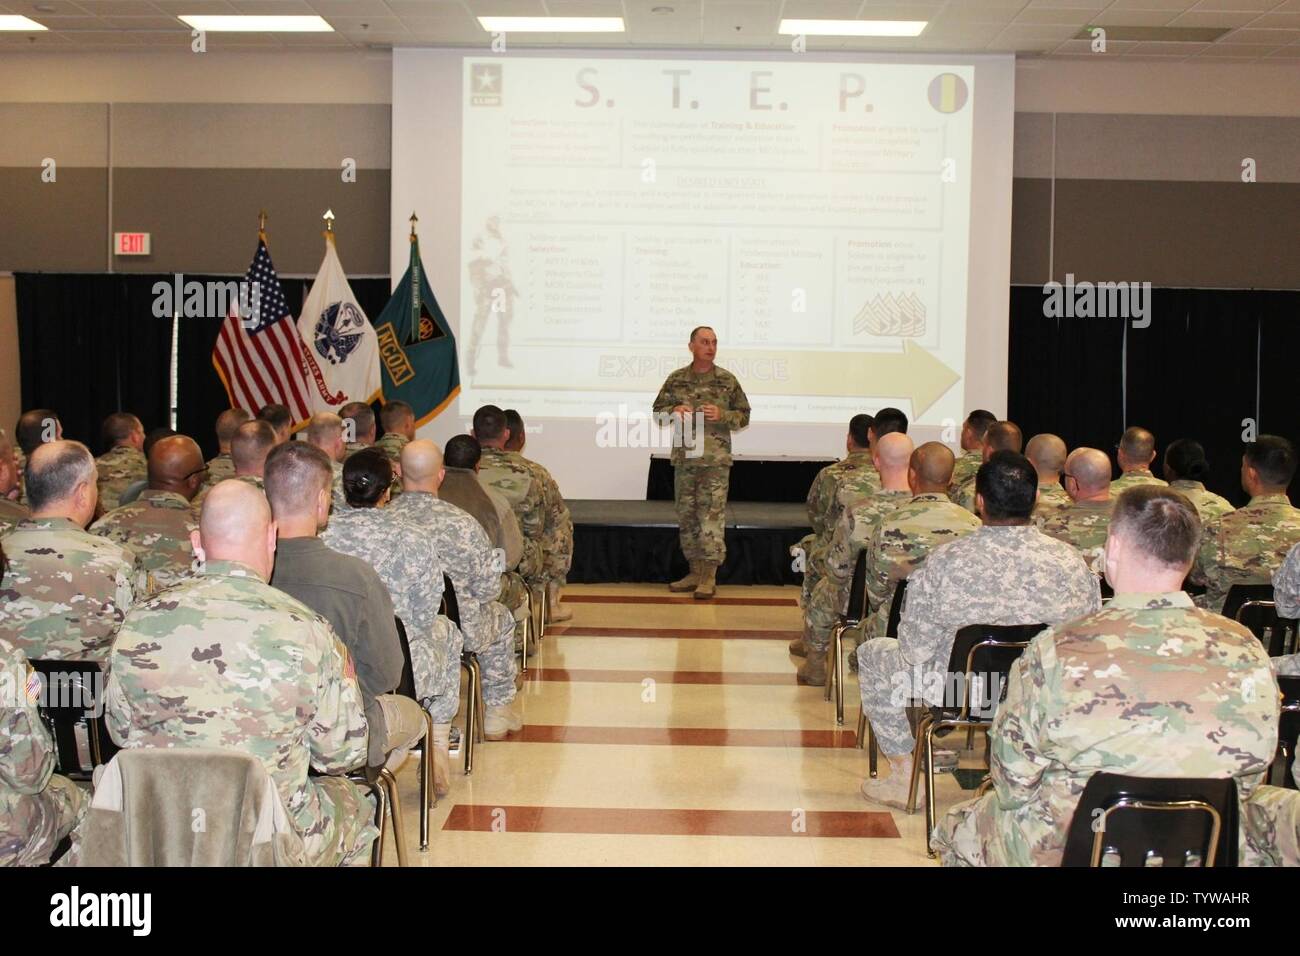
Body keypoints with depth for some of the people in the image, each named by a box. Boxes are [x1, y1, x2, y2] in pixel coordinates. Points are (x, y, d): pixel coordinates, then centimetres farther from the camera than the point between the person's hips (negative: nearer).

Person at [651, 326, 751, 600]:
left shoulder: (727, 380, 2)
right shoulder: (676, 379, 7)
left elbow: (744, 415, 7)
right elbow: (658, 410, 12)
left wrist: (722, 415, -12)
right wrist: (674, 411, -9)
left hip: (715, 459, -3)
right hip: (684, 458, 3)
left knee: (712, 516, -7)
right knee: (687, 516, 8)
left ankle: (709, 577, -2)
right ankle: (696, 572, 19)